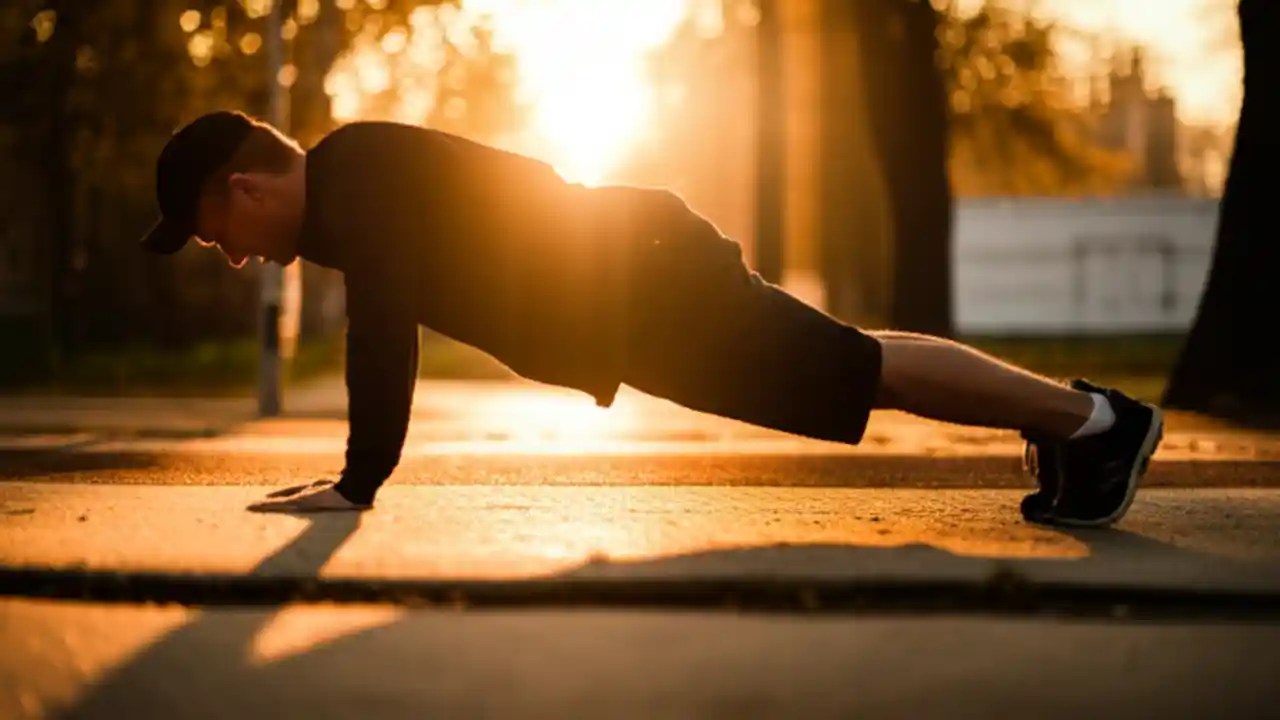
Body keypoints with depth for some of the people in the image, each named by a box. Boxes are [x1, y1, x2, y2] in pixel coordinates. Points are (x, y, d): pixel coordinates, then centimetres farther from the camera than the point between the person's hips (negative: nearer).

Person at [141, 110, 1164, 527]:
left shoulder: (355, 182, -18)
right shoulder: (353, 194, 14)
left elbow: (385, 336, -27)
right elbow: (386, 333, 24)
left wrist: (358, 483, -21)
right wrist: (357, 471, 21)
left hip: (648, 280, -9)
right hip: (640, 281, 9)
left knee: (867, 374, -5)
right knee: (854, 365, 16)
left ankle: (1093, 419, 4)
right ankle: (1063, 411, 26)